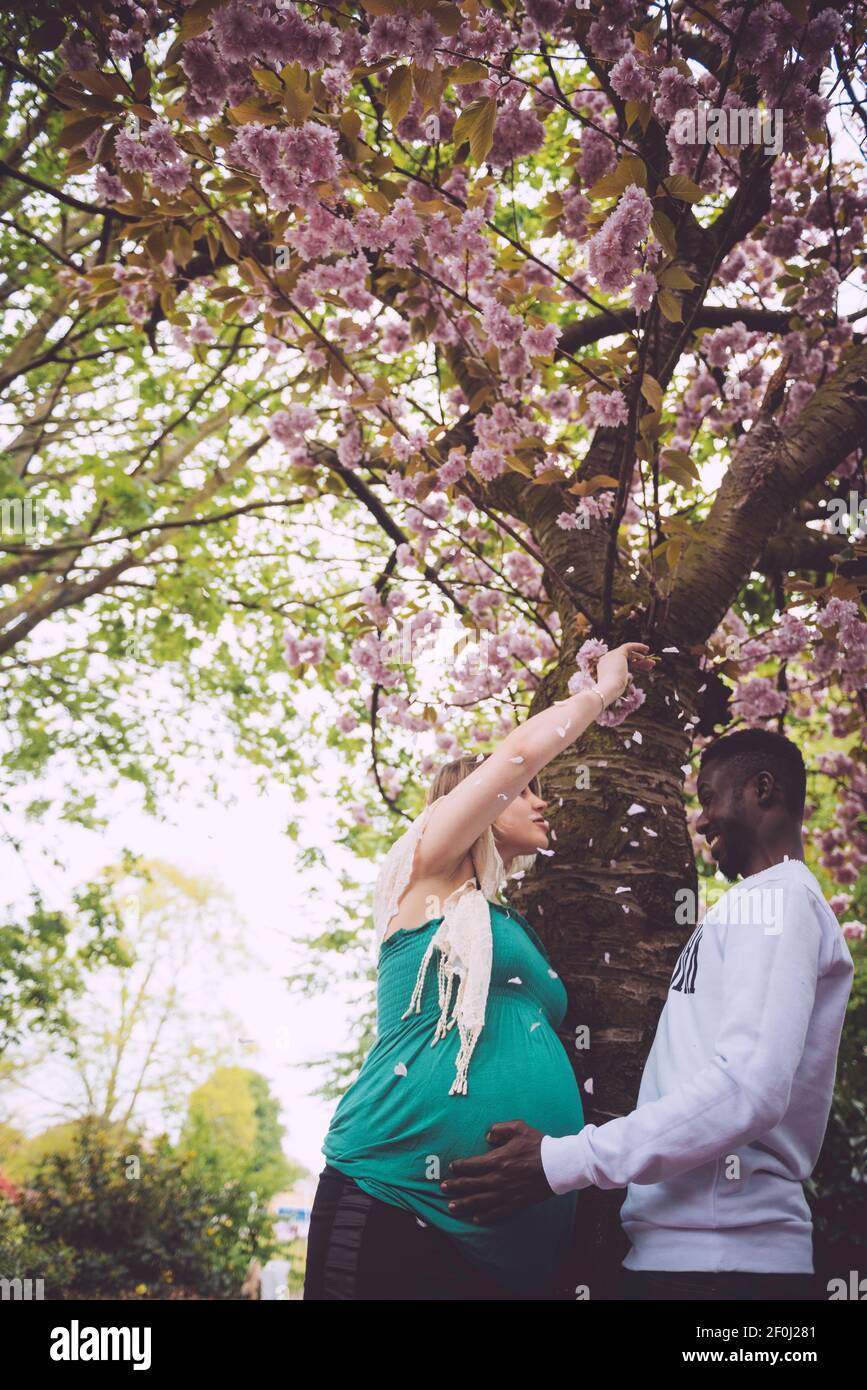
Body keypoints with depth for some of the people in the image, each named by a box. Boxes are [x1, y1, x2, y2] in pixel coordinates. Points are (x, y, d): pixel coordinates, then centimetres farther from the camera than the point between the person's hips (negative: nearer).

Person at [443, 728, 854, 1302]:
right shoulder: (775, 901, 21)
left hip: (718, 1256, -9)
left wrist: (562, 1162, -22)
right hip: (694, 1245, 9)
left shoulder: (772, 897, -10)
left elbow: (748, 1087, -23)